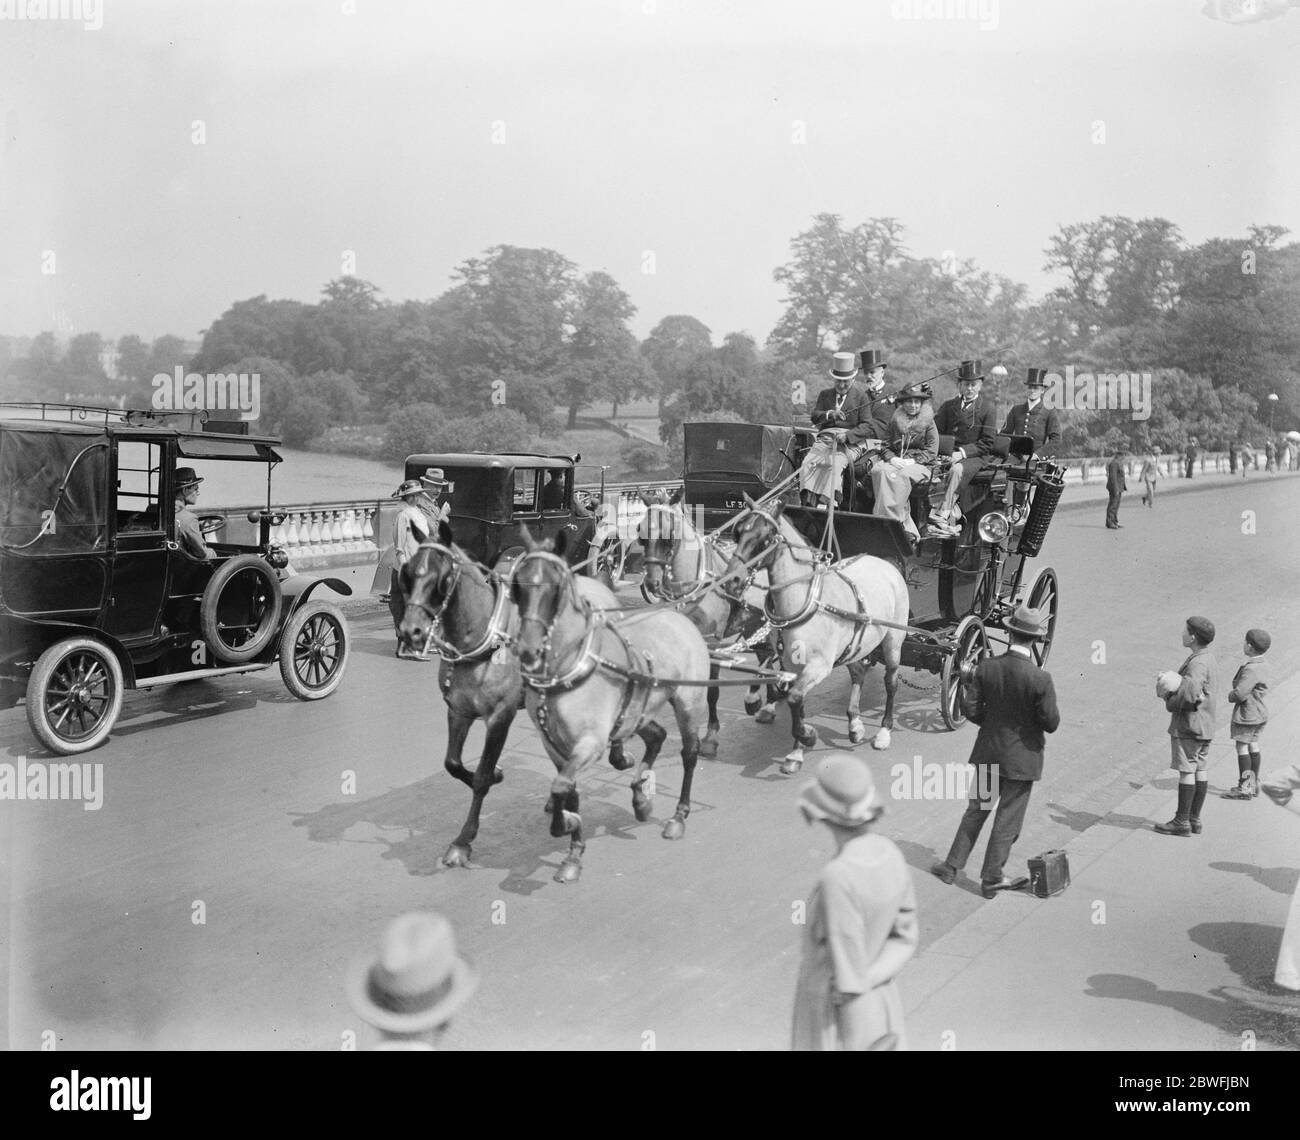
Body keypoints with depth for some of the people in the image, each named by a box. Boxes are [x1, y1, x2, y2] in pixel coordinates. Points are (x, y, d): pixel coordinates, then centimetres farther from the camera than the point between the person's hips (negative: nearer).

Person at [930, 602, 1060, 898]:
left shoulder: (986, 668, -12)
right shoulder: (1040, 679, -22)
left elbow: (972, 710, -6)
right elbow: (1051, 723, -14)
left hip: (988, 752, 3)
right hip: (1022, 758, -3)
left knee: (976, 810, 20)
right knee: (1008, 819, 11)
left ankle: (952, 866, 27)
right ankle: (992, 878, 22)